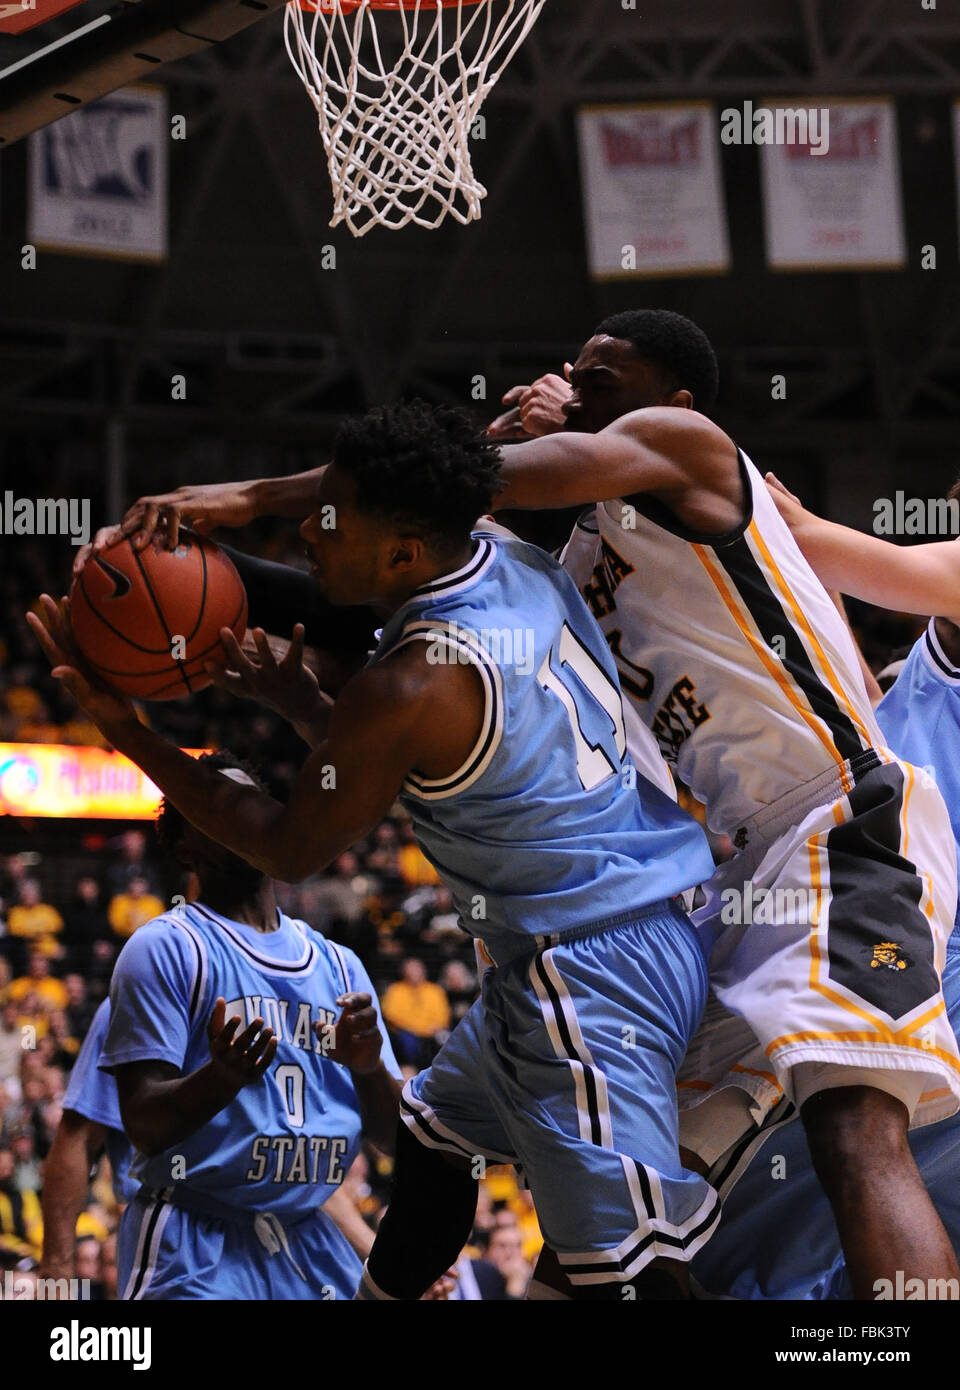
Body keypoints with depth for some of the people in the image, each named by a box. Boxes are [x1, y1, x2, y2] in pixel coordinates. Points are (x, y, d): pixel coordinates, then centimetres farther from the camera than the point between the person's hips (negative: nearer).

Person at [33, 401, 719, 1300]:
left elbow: (288, 851, -6)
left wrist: (124, 729, -5)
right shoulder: (513, 564, 4)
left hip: (588, 972, -11)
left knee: (628, 1275, -12)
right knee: (434, 1135, 28)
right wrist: (290, 697, 14)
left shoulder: (409, 690, -24)